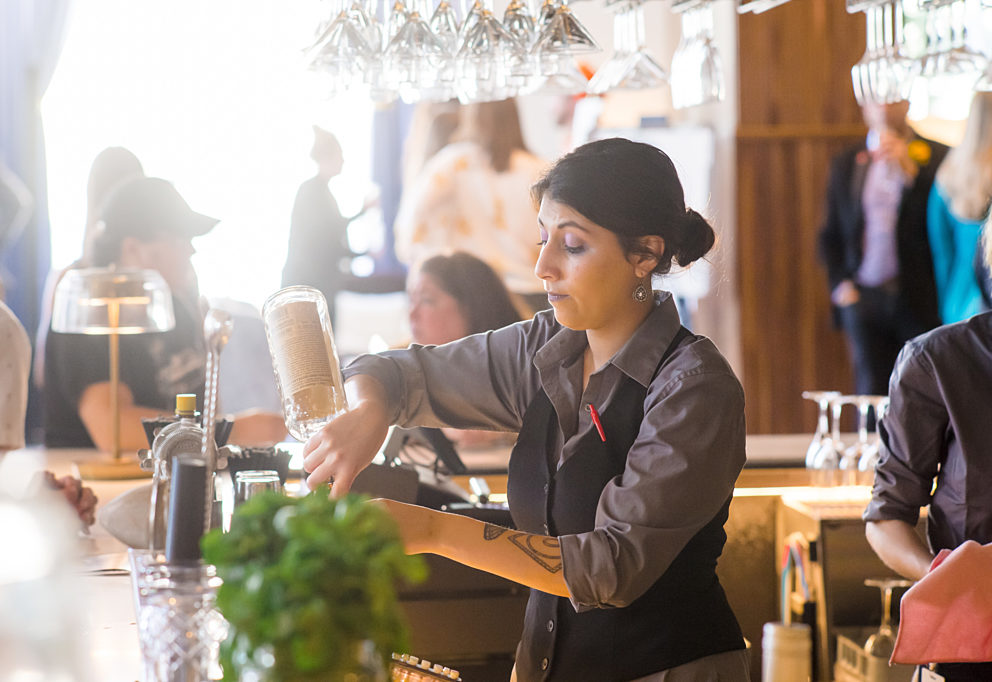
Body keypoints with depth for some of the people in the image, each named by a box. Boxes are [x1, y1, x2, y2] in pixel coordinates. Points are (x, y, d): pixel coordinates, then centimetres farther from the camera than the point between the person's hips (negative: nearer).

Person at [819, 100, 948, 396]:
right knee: (871, 391, 0)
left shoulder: (937, 158, 3)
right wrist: (840, 284, 5)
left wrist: (910, 170, -18)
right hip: (865, 299, 3)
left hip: (920, 301, -2)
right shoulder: (846, 165, 14)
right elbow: (830, 235, 19)